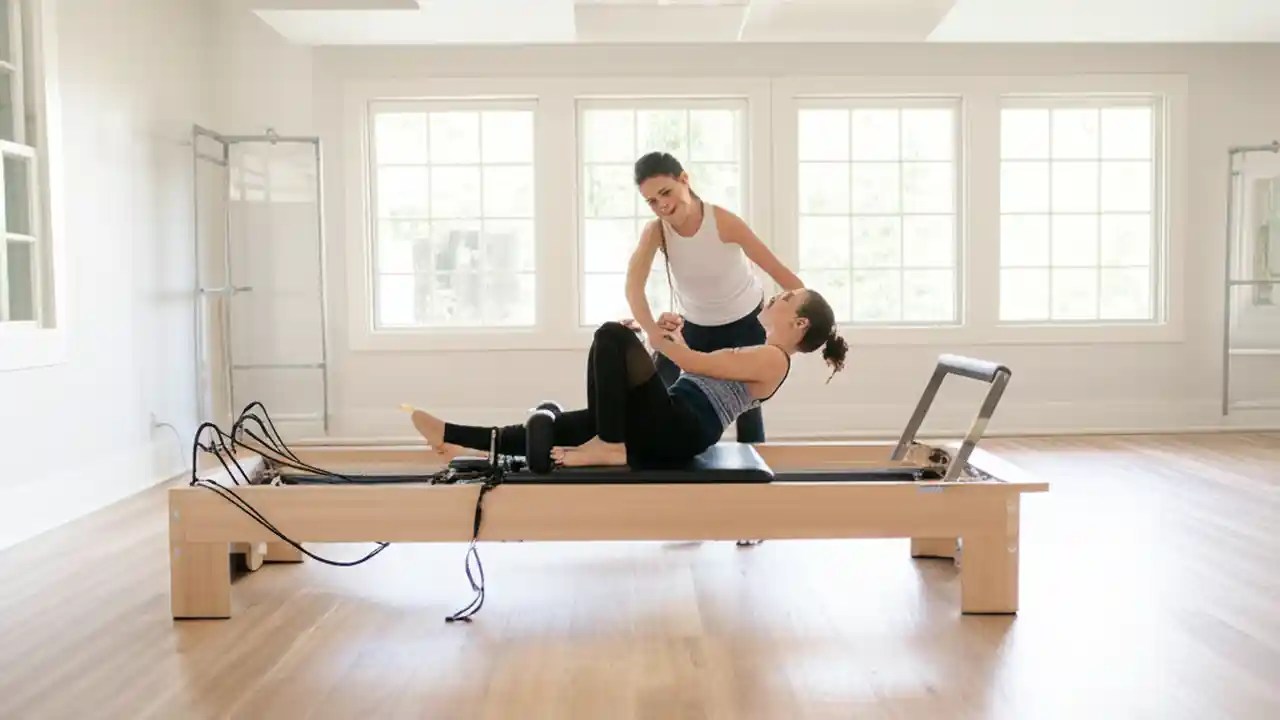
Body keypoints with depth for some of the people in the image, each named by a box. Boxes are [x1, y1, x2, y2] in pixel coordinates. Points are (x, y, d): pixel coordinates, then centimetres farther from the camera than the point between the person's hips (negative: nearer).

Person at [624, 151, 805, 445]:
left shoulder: (722, 221, -29)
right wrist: (653, 330, -53)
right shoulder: (655, 232, -20)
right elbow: (634, 286, -34)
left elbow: (778, 271, -25)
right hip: (696, 325, 3)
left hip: (746, 321, -3)